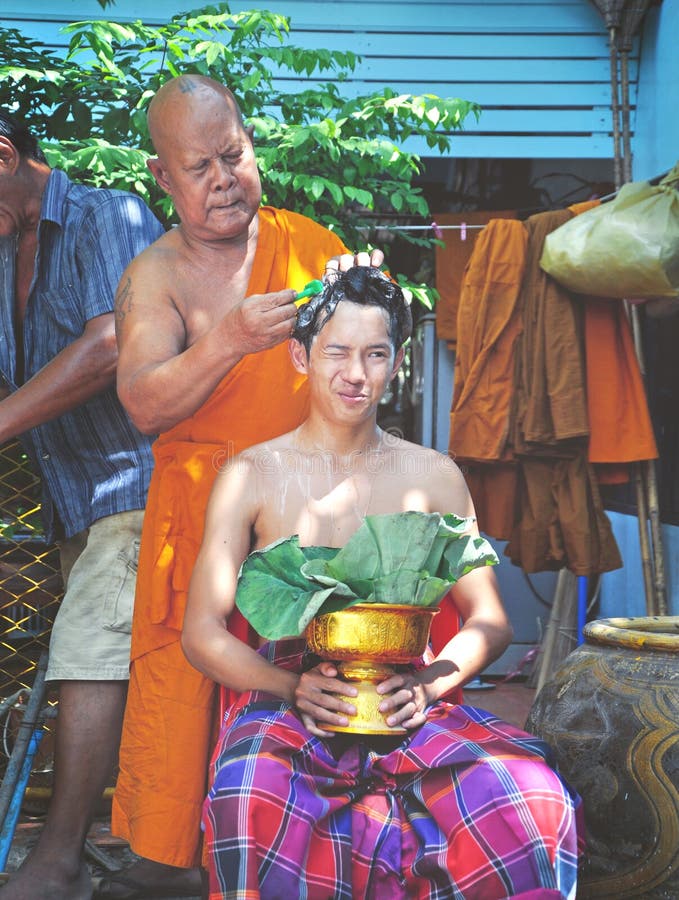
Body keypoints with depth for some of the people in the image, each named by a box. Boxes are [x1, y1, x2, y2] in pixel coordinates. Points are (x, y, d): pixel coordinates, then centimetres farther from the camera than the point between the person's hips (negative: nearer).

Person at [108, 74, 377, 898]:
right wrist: (227, 342, -31)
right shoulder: (154, 277, -3)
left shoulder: (308, 241, 5)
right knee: (183, 673, 1)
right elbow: (144, 405, -16)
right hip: (204, 504, -2)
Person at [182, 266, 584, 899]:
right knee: (256, 802, -36)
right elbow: (202, 632, 4)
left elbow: (488, 619, 12)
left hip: (407, 707, 2)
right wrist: (294, 686, -15)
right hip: (282, 702, -1)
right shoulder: (252, 477, 6)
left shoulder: (433, 476, 11)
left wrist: (430, 683, -9)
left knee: (531, 799, -28)